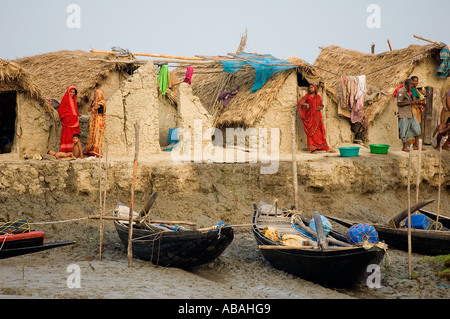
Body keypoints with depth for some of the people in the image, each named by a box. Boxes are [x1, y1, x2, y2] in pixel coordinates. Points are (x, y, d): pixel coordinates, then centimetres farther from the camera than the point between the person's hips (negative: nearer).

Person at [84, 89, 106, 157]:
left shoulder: (102, 102, -9)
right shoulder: (95, 102, 16)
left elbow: (96, 107, -22)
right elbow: (89, 109, 15)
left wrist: (96, 99, -14)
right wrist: (92, 100, 10)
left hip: (99, 120, -9)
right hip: (93, 121, 9)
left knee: (97, 136, -11)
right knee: (92, 135, 6)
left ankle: (97, 152, -12)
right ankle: (91, 150, 8)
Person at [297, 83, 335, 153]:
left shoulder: (318, 97, 13)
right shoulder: (307, 96, 5)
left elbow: (322, 105, 19)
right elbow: (299, 103, -2)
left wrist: (320, 107, -4)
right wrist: (305, 104, -20)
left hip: (317, 116, 2)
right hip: (310, 116, -2)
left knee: (320, 132, 0)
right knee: (311, 132, -7)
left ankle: (327, 148, 0)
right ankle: (312, 148, -7)